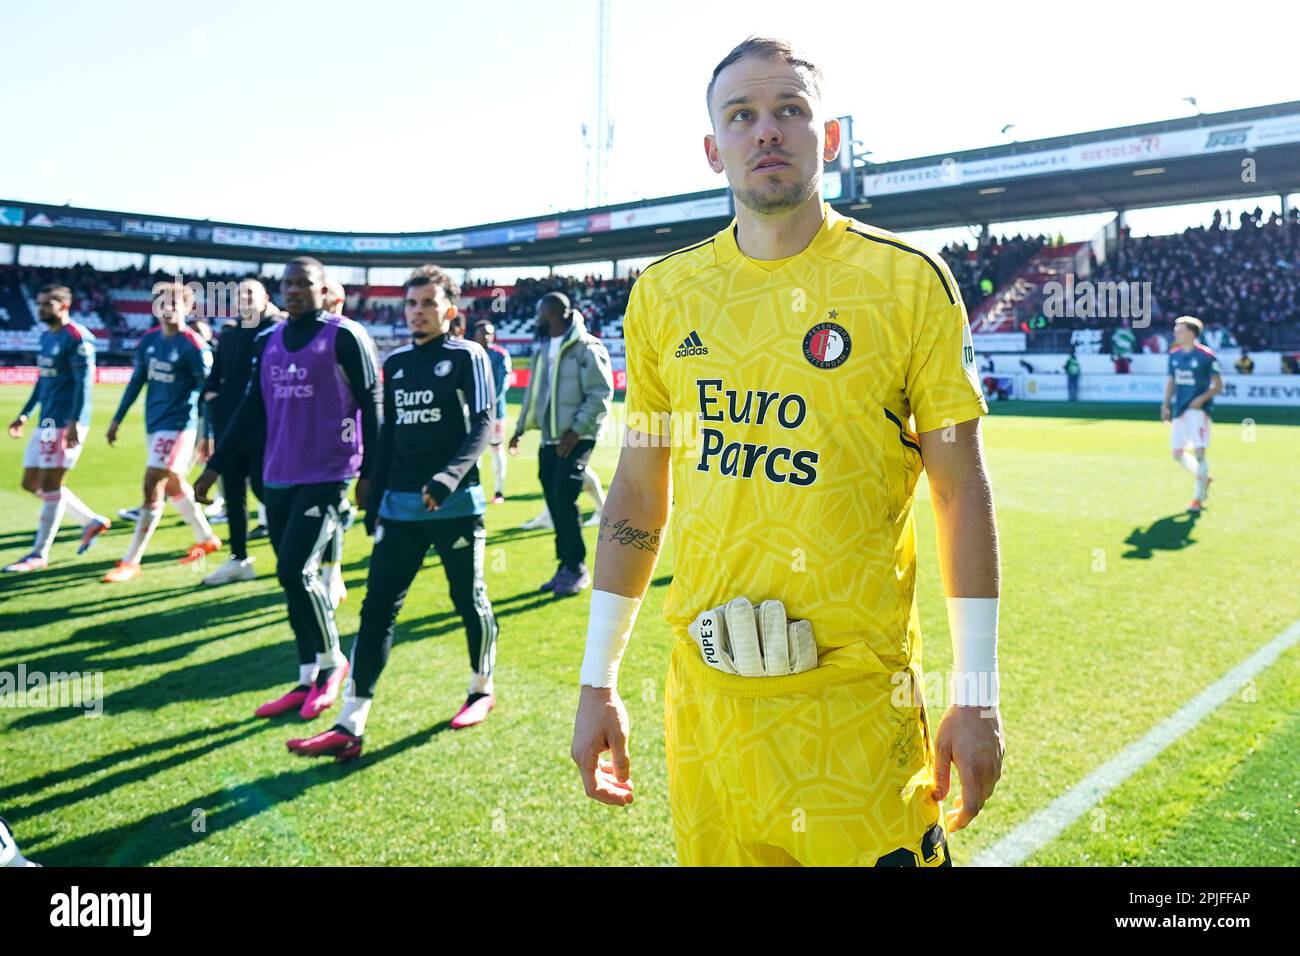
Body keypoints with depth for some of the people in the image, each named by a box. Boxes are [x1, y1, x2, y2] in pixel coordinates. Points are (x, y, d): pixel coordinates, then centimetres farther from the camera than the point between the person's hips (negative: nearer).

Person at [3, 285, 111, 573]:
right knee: (32, 483, 11)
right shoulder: (45, 337, 16)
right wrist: (25, 414, 23)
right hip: (46, 420, 10)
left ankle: (40, 553, 4)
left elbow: (84, 382, -17)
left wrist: (74, 422, -22)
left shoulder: (77, 337, -12)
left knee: (50, 484, -5)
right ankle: (92, 521, 21)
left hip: (65, 422, -10)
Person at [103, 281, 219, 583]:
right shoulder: (149, 339, 5)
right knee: (174, 486, 18)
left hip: (178, 425, -8)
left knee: (152, 489, -9)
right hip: (153, 422, 8)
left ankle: (131, 561, -2)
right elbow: (137, 381, 14)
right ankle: (206, 539, 35)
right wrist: (117, 419, 13)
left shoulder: (193, 345, -15)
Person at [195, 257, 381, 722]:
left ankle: (332, 662, 9)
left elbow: (370, 405, -6)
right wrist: (215, 465, 16)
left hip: (327, 476, -7)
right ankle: (308, 681, 20)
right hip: (279, 476, 7)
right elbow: (252, 407, 17)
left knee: (295, 572, -13)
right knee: (293, 577, 9)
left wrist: (369, 473, -10)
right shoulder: (268, 341, 12)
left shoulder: (345, 337, -7)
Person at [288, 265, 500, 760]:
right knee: (377, 608, 0)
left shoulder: (467, 356, -3)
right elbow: (388, 436, 18)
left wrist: (450, 476, -26)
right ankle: (349, 727, 1)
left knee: (469, 600, 8)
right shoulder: (395, 363, 13)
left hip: (455, 502, -5)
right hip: (400, 505, 5)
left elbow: (484, 423, -11)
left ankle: (482, 689, 32)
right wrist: (375, 501, 16)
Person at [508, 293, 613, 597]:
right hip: (550, 438, 8)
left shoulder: (586, 348, -11)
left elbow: (600, 395, -15)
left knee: (563, 498, -12)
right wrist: (520, 429, 17)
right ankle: (566, 565, 19)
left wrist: (576, 432, -19)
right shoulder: (542, 349, 14)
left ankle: (577, 569, 1)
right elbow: (534, 392, 21)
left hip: (576, 438, -8)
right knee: (554, 502, 8)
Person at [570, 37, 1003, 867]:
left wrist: (978, 694, -4)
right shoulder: (666, 292, 4)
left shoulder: (906, 281, -4)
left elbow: (961, 492, -1)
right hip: (705, 697, 3)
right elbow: (639, 494, 9)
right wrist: (598, 681, 10)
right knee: (713, 849, 14)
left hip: (856, 700, -2)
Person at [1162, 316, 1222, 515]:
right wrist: (1165, 405, 8)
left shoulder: (1206, 356, -9)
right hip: (1179, 409, 6)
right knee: (1178, 454, 9)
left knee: (1199, 452, -10)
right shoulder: (1174, 355, 8)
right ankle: (1204, 477, 34)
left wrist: (1202, 398, -19)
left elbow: (1218, 384, -5)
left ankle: (1198, 497, 1)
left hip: (1198, 409, -6)